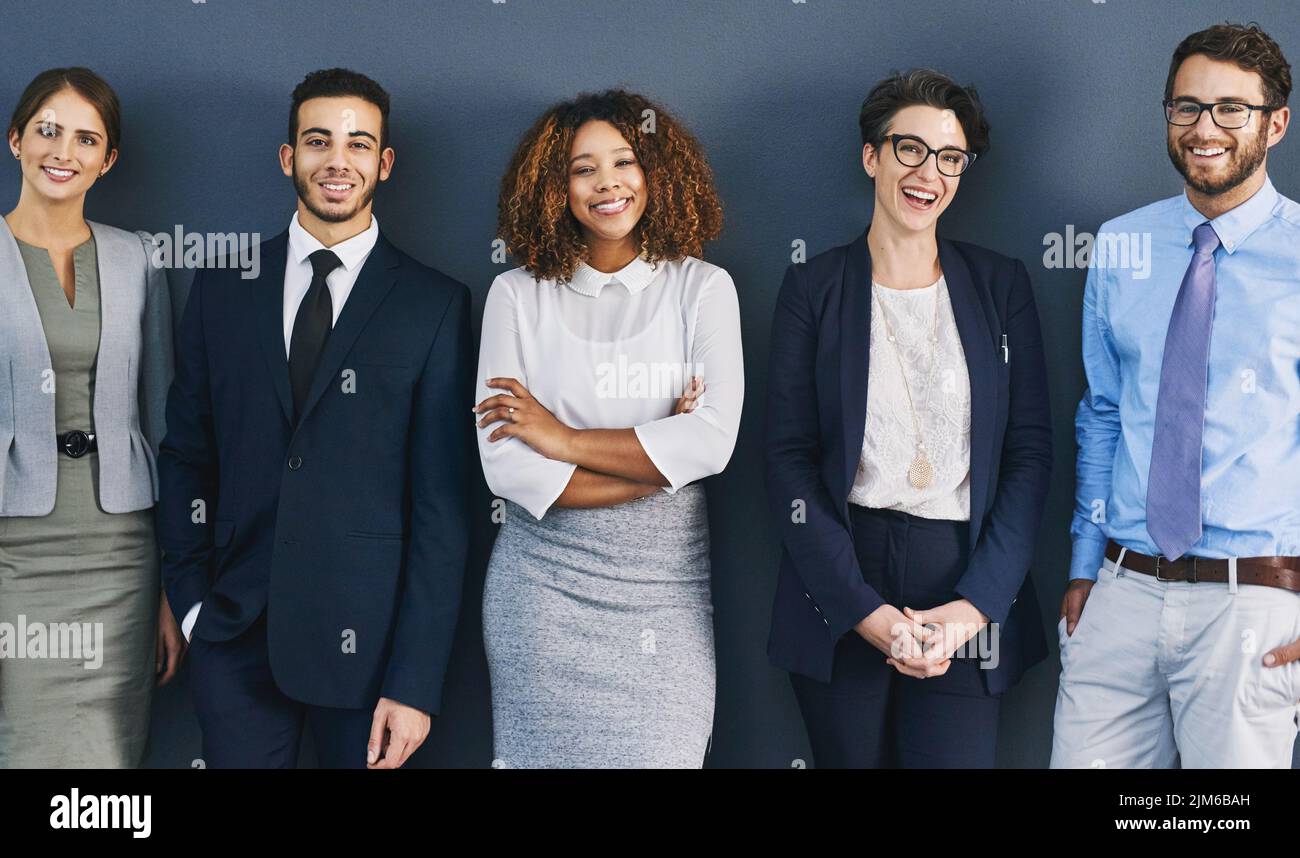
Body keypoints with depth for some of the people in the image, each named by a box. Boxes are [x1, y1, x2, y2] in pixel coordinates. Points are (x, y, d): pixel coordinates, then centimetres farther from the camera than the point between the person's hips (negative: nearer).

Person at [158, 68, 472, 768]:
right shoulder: (222, 290, 7)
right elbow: (186, 456, 12)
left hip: (367, 634, -2)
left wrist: (416, 681, -10)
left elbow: (442, 500, -6)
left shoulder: (435, 304, -3)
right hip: (235, 634, 2)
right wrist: (192, 603, 2)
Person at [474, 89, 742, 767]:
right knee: (547, 755, 4)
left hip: (669, 585, 0)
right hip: (547, 584, 0)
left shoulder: (702, 288, 3)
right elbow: (504, 466, -8)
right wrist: (661, 460, -8)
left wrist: (566, 439, -10)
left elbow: (714, 440, -12)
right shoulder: (518, 295, 2)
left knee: (663, 755, -1)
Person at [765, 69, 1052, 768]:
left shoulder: (1001, 285, 7)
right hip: (839, 589, -1)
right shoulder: (813, 286, 3)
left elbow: (1030, 453, 3)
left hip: (969, 592, 1)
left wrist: (976, 604, -9)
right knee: (849, 756, 8)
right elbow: (789, 459, -2)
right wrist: (863, 609, -11)